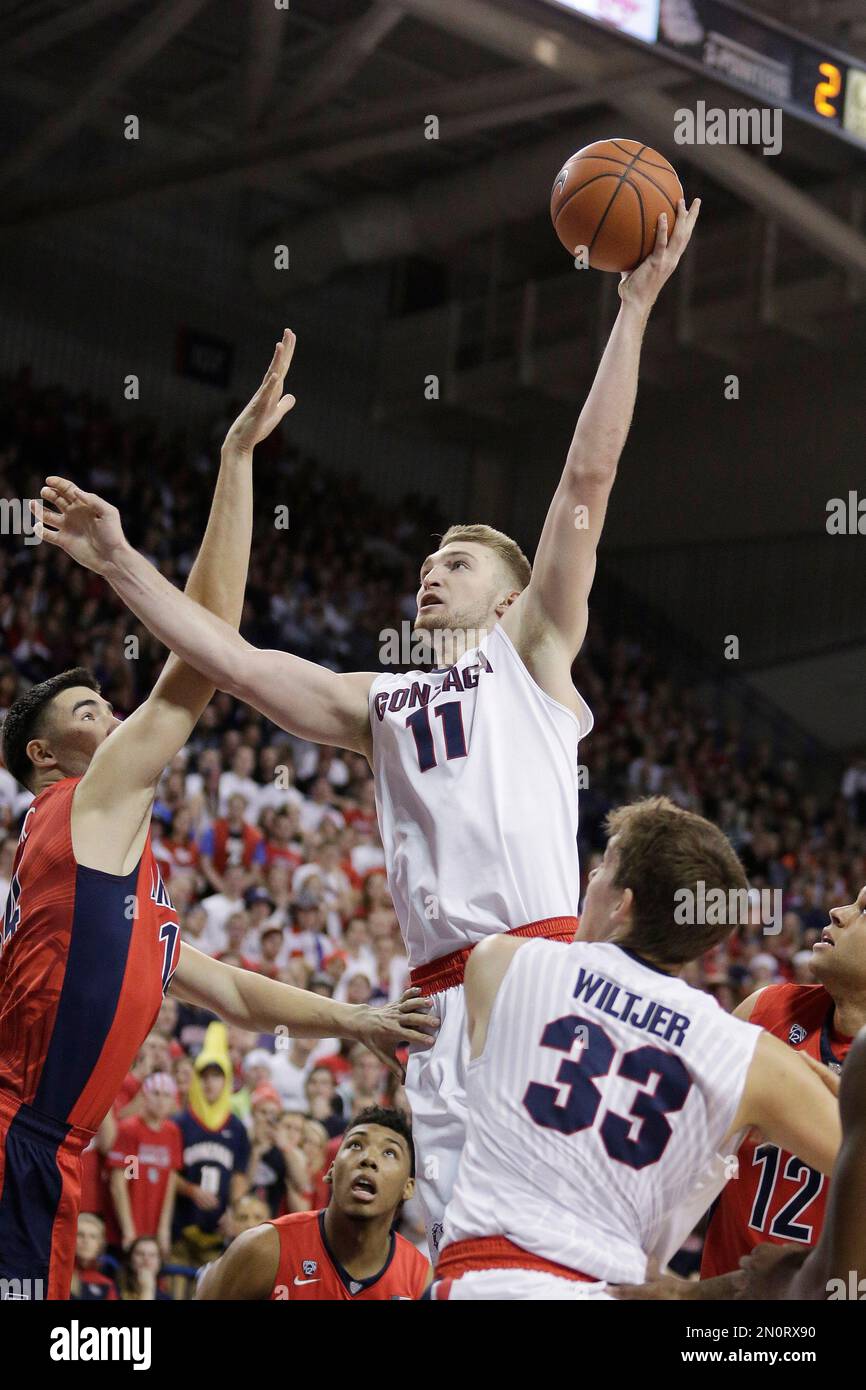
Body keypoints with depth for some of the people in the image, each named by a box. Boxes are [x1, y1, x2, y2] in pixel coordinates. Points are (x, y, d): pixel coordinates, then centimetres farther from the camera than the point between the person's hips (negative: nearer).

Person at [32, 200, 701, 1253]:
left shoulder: (532, 653, 13)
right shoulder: (381, 706, 26)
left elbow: (586, 479, 5)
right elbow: (234, 661, 20)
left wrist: (633, 308, -1)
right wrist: (118, 560, 14)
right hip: (440, 998, 5)